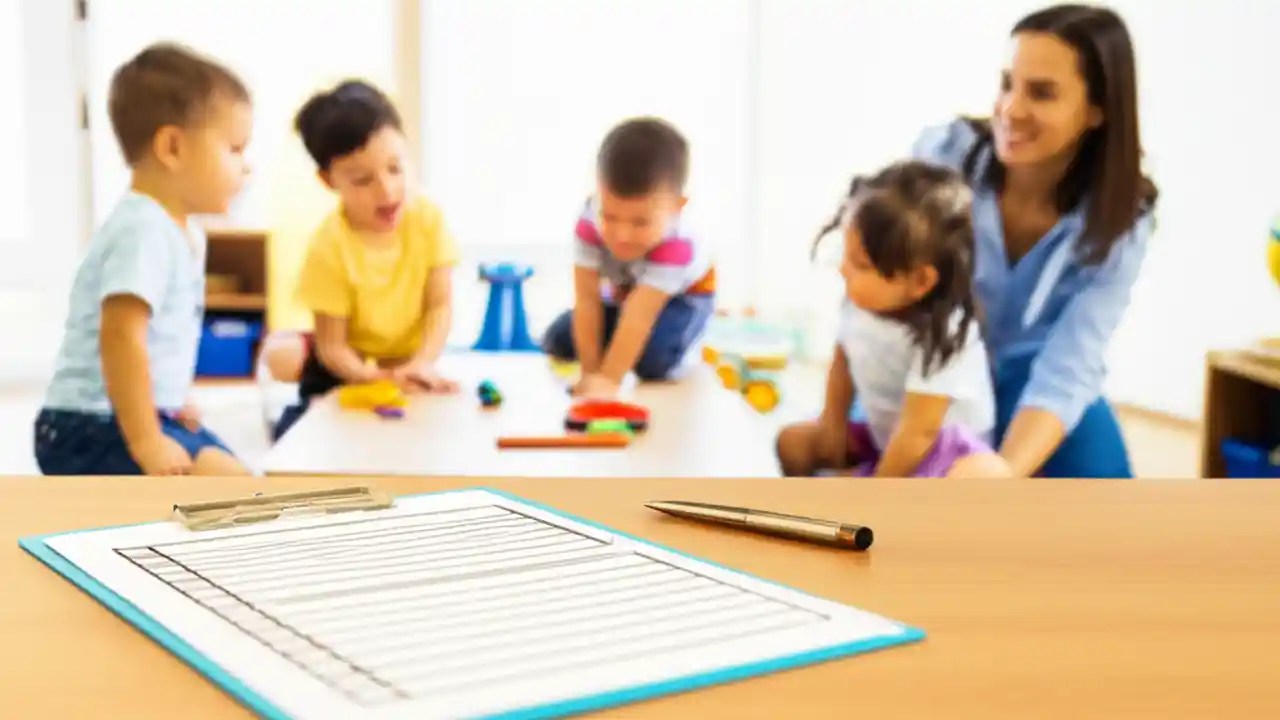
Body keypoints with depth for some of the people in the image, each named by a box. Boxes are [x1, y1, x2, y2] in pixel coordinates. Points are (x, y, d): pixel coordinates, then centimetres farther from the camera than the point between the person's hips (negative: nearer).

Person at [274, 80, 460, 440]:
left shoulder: (429, 217, -17)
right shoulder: (330, 245, -24)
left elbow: (440, 306, -15)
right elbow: (331, 345, -21)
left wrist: (423, 363, -32)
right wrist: (377, 378, -39)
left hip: (410, 366, 2)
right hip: (351, 370, -2)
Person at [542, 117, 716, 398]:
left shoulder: (674, 246, -44)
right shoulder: (590, 223, -34)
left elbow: (640, 316, -48)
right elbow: (586, 300, -32)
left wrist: (609, 380, -52)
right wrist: (590, 372, -32)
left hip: (684, 294, -5)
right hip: (622, 292, 5)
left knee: (652, 361, -31)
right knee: (556, 341, -4)